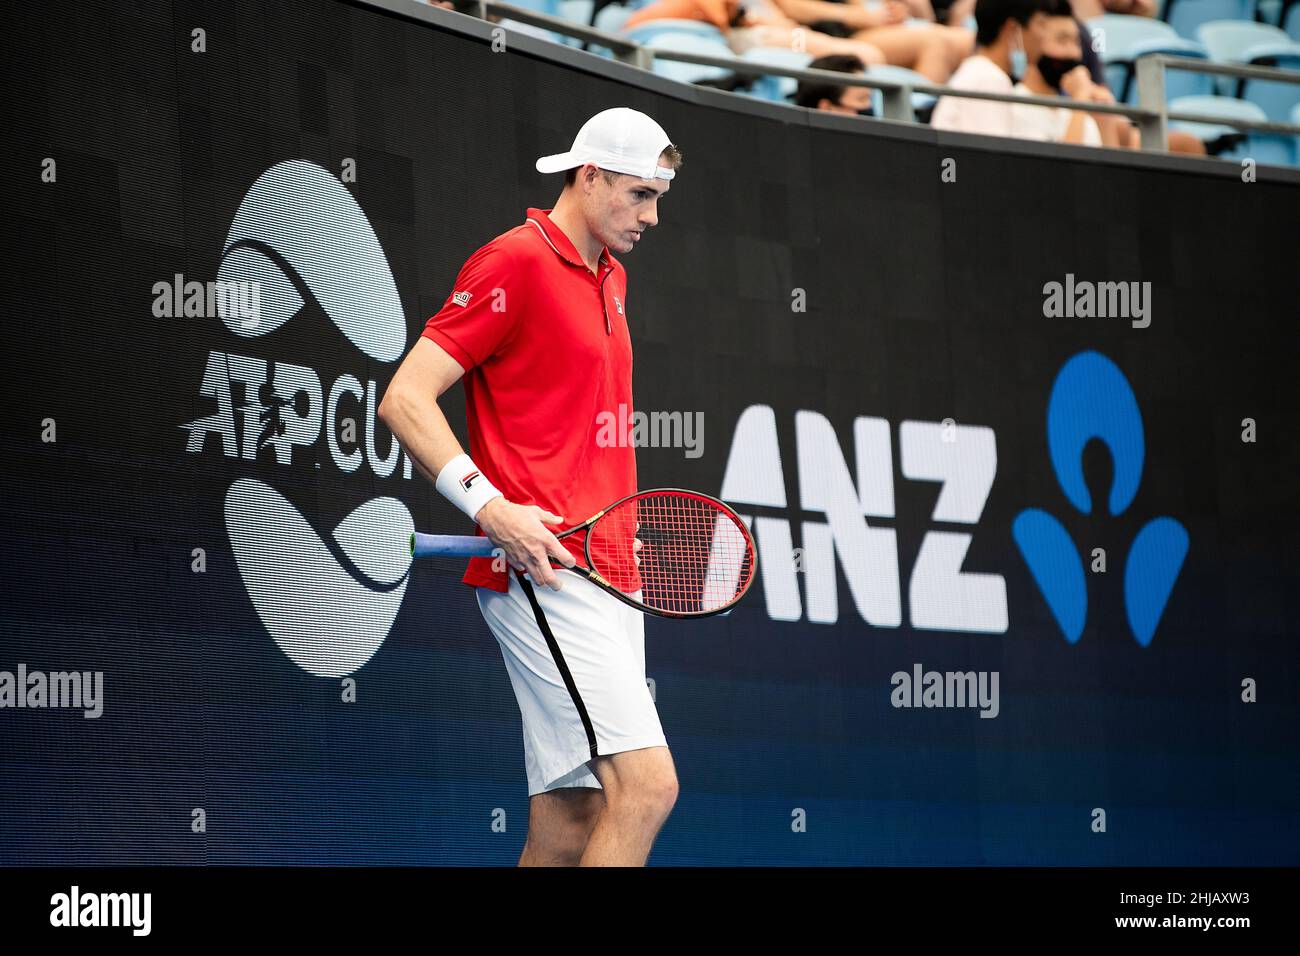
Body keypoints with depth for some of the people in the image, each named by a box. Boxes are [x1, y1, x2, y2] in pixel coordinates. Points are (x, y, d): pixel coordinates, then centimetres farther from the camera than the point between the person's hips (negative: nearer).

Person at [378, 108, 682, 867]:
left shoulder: (611, 278, 20)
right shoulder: (514, 262, -7)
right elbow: (405, 398, -11)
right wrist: (493, 508, -22)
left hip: (603, 574, 9)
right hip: (543, 574, -9)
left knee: (568, 828, 5)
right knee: (646, 785, -20)